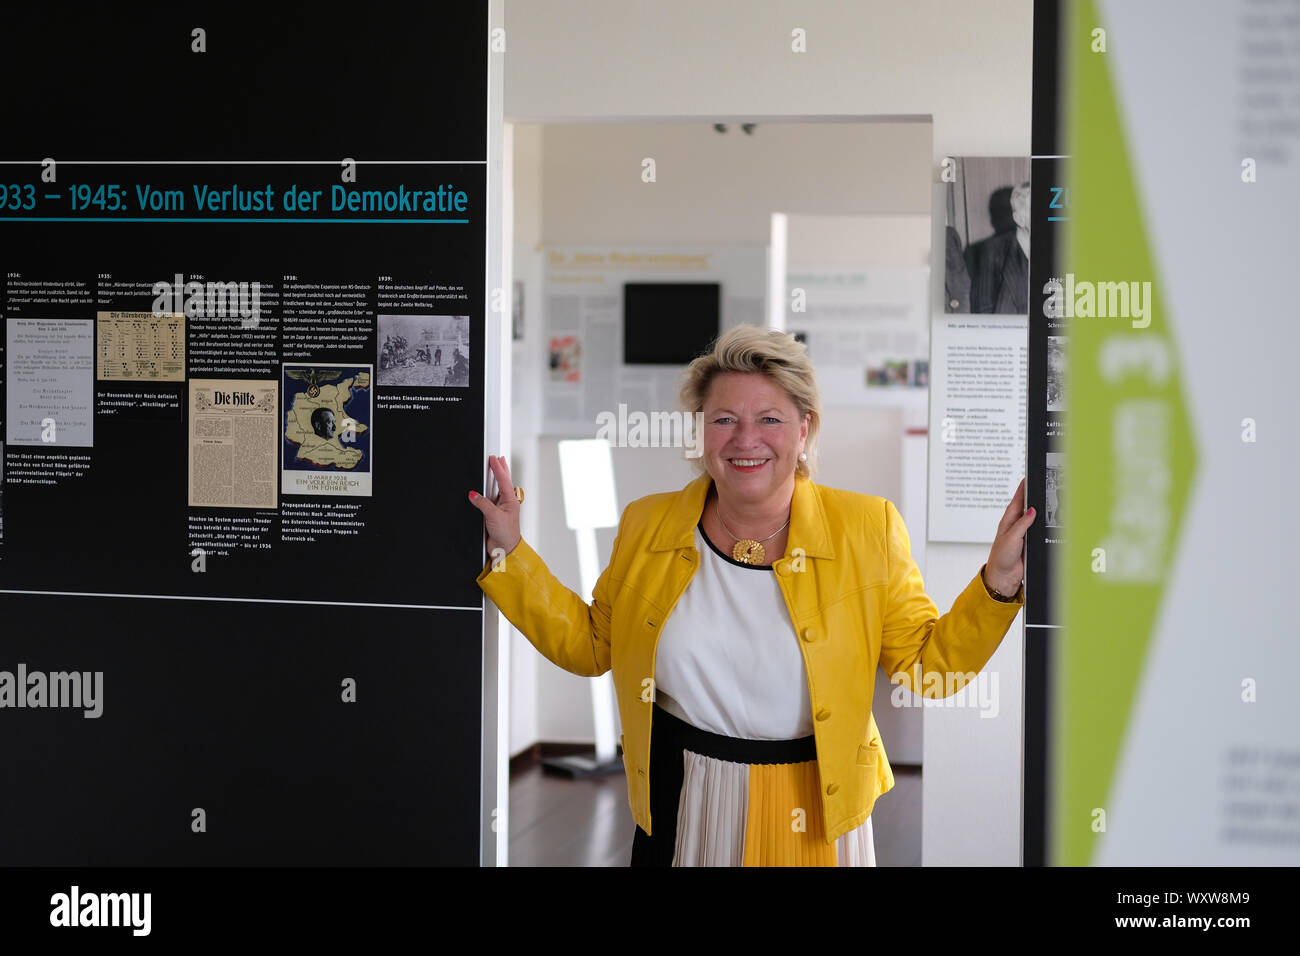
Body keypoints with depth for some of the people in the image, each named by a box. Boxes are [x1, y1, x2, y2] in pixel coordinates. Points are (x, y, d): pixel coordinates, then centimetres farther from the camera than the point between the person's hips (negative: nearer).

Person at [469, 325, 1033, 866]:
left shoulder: (868, 530, -7)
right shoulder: (646, 526, -2)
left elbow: (927, 666, -5)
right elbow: (590, 645, 8)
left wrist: (998, 581, -19)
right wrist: (509, 553, -1)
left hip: (815, 812, -1)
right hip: (681, 808, 1)